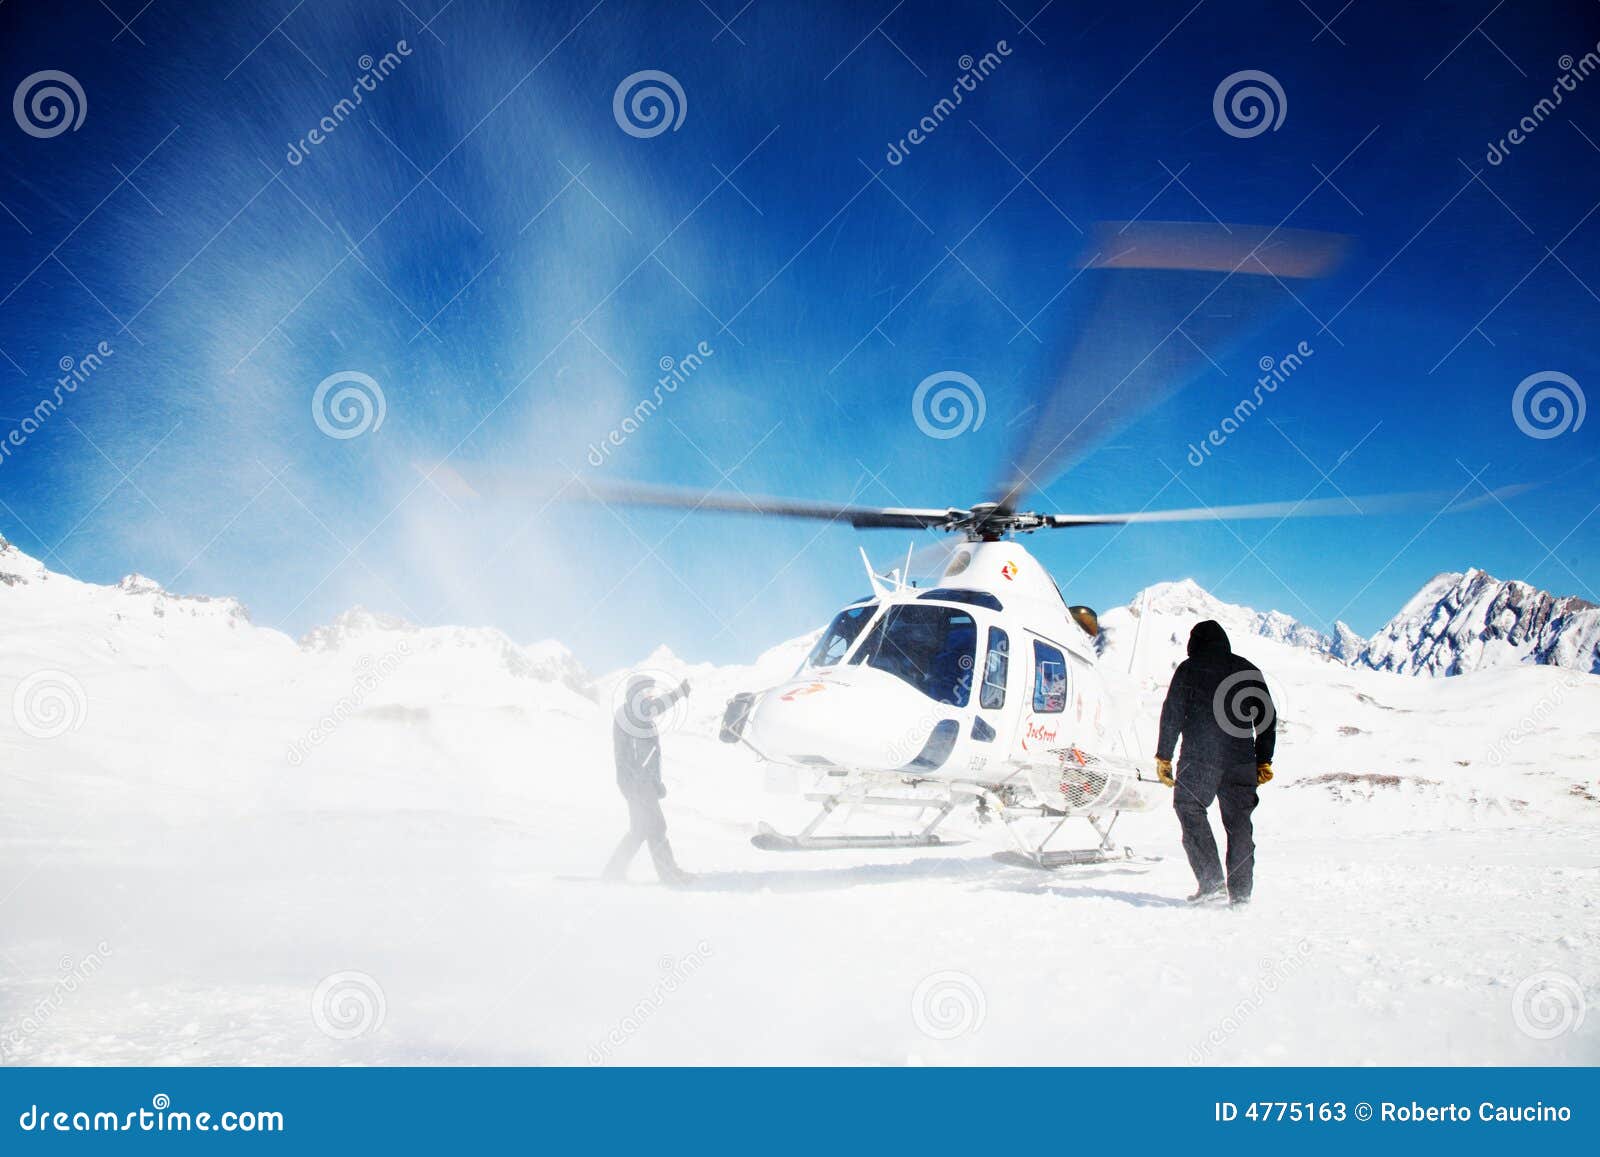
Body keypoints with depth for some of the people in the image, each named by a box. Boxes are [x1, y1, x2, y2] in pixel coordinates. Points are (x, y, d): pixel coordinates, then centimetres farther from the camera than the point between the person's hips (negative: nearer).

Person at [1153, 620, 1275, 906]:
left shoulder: (1189, 669, 3)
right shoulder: (1248, 670, 14)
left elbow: (1172, 714, -3)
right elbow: (1268, 719, 14)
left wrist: (1163, 756, 1)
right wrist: (1263, 761, 19)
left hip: (1199, 759, -4)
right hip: (1241, 761, 4)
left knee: (1189, 808, 2)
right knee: (1239, 822, 9)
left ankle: (1211, 880, -11)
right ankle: (1241, 890, 8)